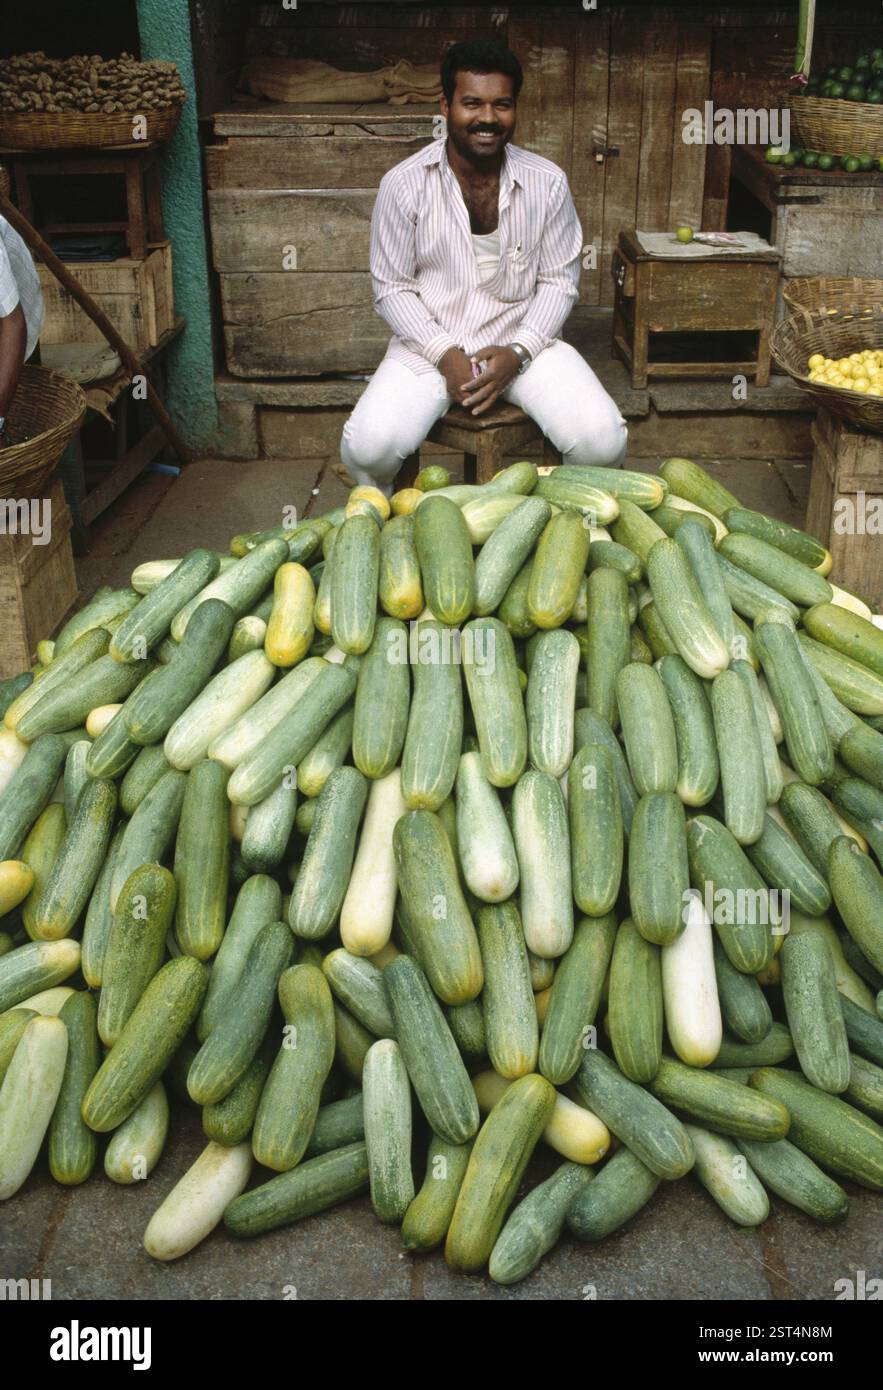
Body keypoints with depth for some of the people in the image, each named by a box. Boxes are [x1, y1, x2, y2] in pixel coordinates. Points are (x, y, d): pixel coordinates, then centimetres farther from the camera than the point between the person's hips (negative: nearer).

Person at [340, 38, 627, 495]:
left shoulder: (547, 182, -1)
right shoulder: (403, 184, -5)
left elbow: (559, 281, 4)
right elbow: (392, 288, -2)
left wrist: (518, 353, -13)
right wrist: (445, 354, -15)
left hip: (524, 342, 1)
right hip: (430, 345, -1)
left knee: (602, 440, -22)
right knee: (367, 446, -27)